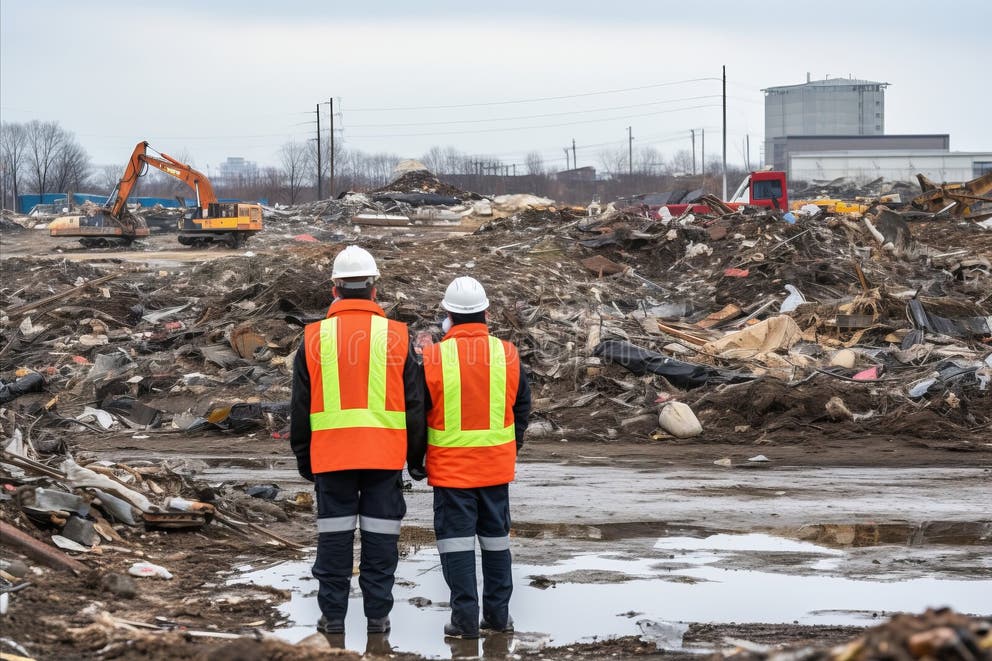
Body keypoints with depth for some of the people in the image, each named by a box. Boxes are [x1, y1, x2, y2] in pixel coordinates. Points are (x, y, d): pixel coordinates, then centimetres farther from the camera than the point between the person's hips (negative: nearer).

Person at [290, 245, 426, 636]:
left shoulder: (314, 339, 0)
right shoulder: (396, 337, -2)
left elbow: (300, 408, 6)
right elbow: (415, 403, 4)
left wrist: (303, 458, 15)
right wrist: (416, 454, 14)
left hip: (330, 455, 0)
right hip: (386, 456, 0)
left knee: (335, 535, 6)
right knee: (380, 536, 5)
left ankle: (333, 616, 8)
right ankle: (378, 615, 7)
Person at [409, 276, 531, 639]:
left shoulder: (433, 358, -11)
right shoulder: (507, 355, -2)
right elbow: (522, 408, 9)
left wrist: (414, 461, 9)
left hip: (451, 467, -3)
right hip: (497, 466, 3)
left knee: (456, 538, 1)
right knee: (496, 535, 15)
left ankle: (465, 616, -2)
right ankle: (498, 612, 20)